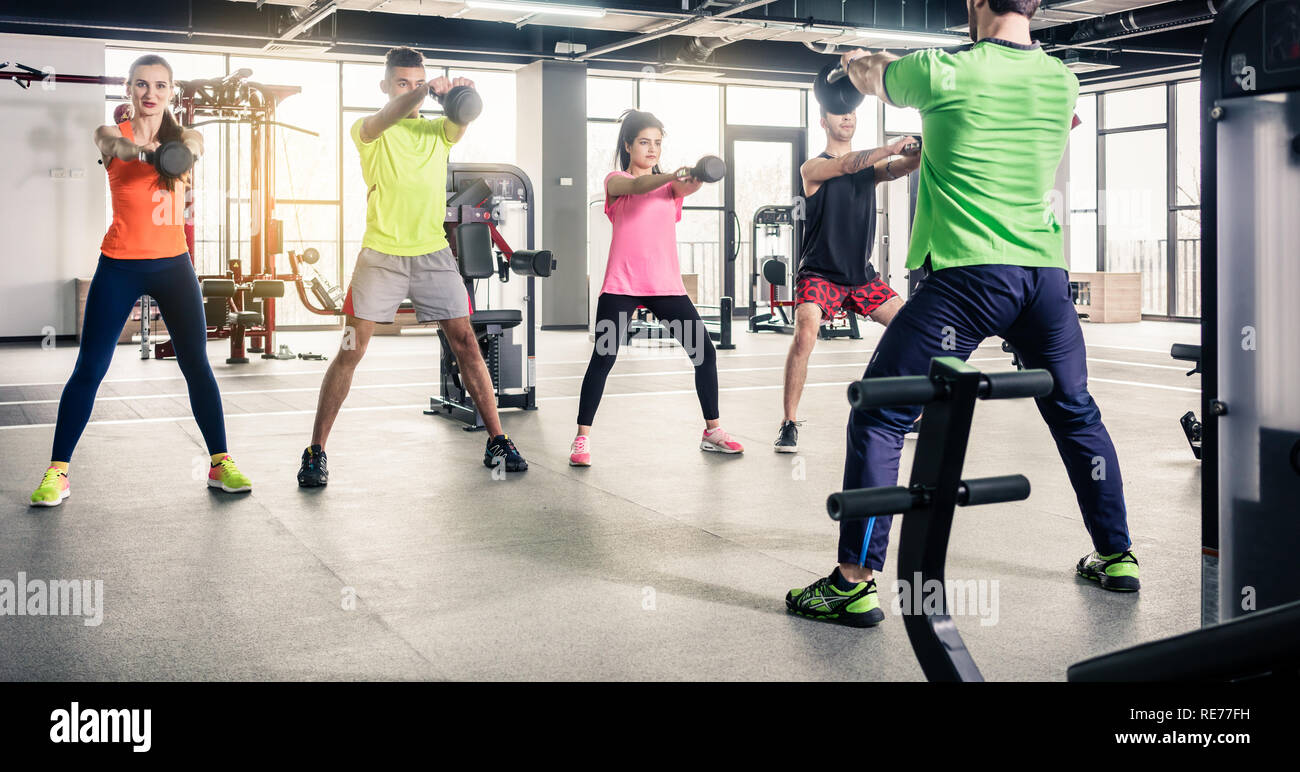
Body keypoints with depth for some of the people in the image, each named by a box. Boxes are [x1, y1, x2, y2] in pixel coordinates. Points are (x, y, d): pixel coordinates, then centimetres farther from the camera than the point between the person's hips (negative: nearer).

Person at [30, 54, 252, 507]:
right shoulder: (111, 135, -1)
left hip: (173, 265, 2)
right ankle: (57, 472, 7)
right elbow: (116, 146, -25)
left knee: (197, 365, 2)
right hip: (119, 267, -1)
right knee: (89, 369, -1)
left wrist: (181, 152, -45)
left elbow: (191, 147, -19)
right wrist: (140, 147, -50)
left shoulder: (182, 135, 5)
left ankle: (220, 463, 11)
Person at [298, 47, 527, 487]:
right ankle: (316, 451, 4)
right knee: (351, 350, -4)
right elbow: (382, 121, -22)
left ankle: (497, 441, 8)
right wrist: (426, 90, -41)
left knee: (465, 342, -1)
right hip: (381, 253, -2)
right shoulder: (368, 131, 2)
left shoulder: (437, 130, 11)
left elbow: (460, 123, -12)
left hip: (433, 252, 3)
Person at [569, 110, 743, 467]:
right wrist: (671, 175, -39)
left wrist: (694, 180, -35)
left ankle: (712, 431, 16)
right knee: (602, 358, -10)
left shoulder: (669, 183, 15)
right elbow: (637, 186, -19)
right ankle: (582, 438, 1)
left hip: (667, 284, 4)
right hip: (622, 285, -3)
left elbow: (686, 188, -10)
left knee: (705, 352, 0)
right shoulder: (616, 180, 5)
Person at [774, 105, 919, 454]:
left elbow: (902, 168, -10)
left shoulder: (870, 166, 10)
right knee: (804, 336, -27)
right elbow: (846, 165, -25)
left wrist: (920, 152, -33)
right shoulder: (812, 167, -4)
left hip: (862, 275, 6)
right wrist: (893, 146, -38)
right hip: (819, 274, -5)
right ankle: (789, 423, -16)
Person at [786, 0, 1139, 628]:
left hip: (969, 274, -5)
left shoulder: (944, 72, -3)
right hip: (1045, 272, 6)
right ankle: (1117, 556, 32)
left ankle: (854, 582, -4)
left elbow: (872, 78, 18)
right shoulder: (1062, 80, 11)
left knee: (878, 417, -1)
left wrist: (857, 61, 43)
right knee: (1076, 414, 22)